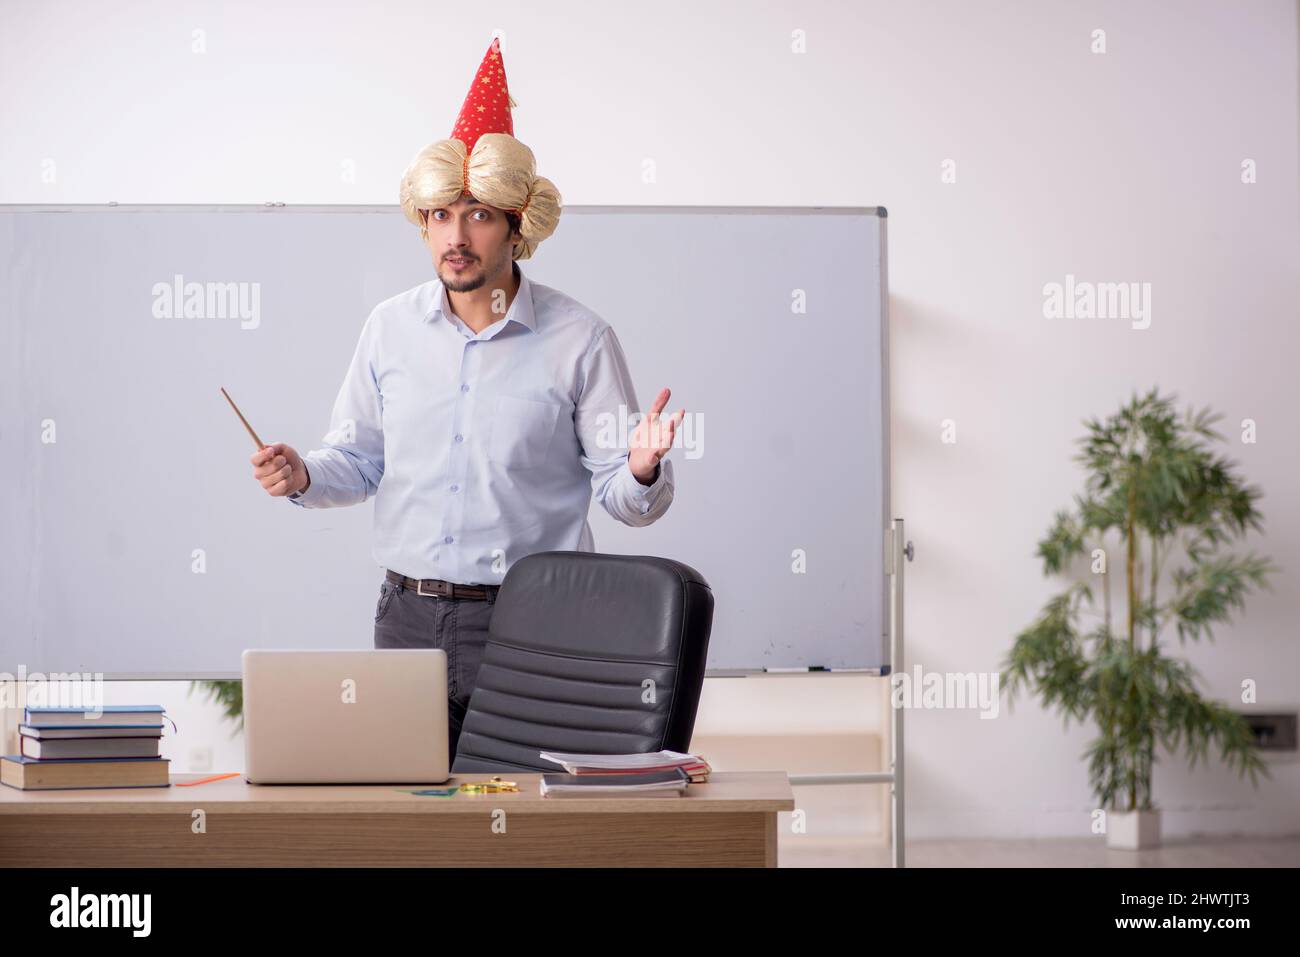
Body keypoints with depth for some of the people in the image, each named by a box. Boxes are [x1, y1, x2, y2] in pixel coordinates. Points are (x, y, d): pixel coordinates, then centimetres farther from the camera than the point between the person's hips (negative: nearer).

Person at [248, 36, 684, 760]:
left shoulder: (579, 339, -4)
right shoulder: (390, 328, 7)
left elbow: (625, 498, -2)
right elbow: (361, 460, 17)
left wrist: (643, 471, -24)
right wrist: (305, 477, -3)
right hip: (409, 616, 3)